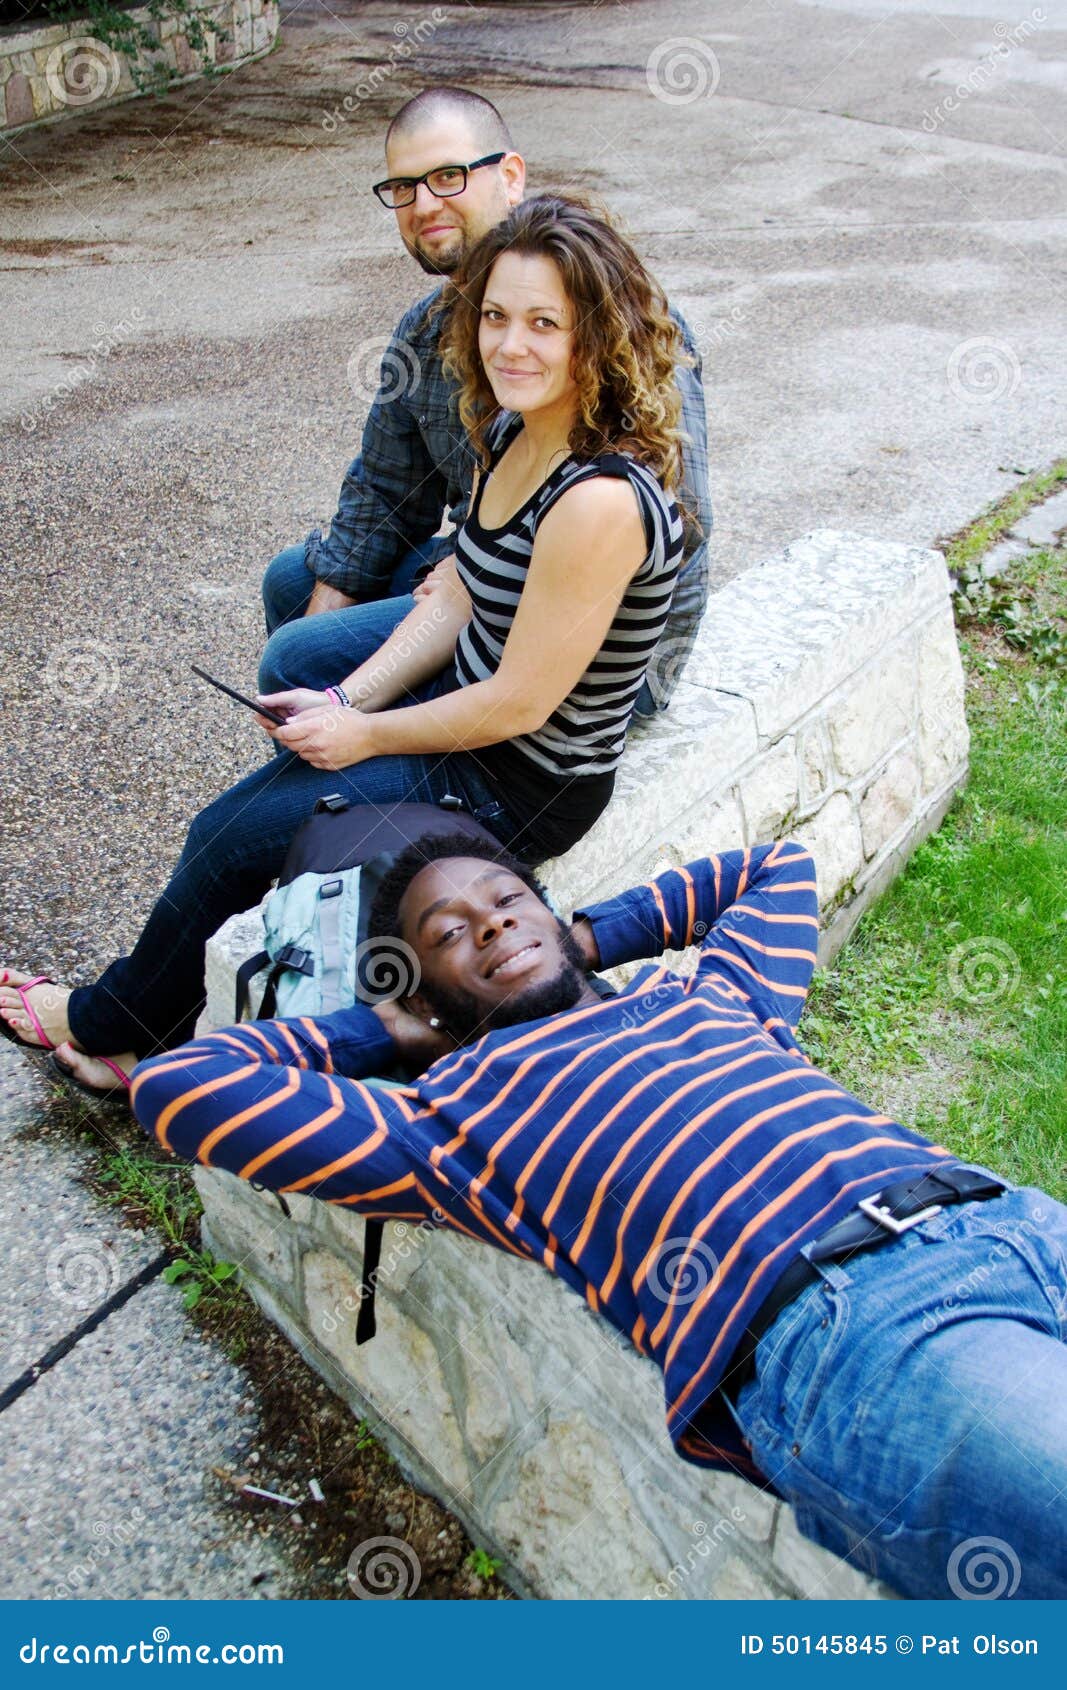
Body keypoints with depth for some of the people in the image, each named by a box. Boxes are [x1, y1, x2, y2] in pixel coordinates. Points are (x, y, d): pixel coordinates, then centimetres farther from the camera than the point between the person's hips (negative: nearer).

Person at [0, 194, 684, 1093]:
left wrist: (364, 734, -12)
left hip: (525, 784, -8)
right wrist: (347, 700, -2)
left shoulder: (600, 499, -29)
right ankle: (152, 1047, 25)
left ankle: (108, 1023, 26)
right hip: (461, 716, 8)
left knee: (237, 846, -2)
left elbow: (518, 705, -25)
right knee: (219, 828, 5)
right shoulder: (513, 432, 0)